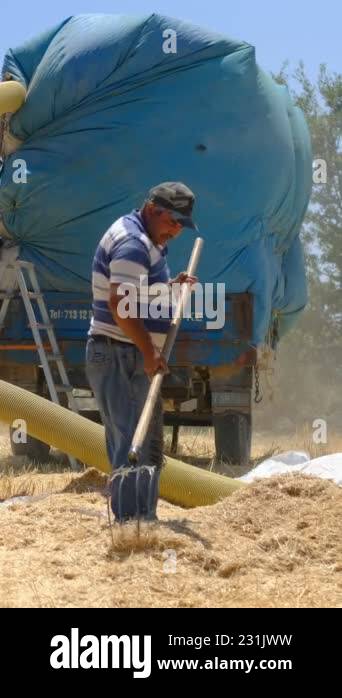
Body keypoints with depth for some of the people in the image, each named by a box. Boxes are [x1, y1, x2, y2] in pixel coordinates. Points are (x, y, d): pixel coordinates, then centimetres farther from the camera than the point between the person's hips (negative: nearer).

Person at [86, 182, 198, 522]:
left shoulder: (144, 242, 17)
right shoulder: (132, 242, -17)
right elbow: (120, 305, -27)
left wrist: (171, 286, 11)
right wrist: (149, 352, -24)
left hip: (134, 359, 11)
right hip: (120, 357, -11)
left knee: (148, 446, 18)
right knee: (132, 445, -15)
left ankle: (144, 520, 28)